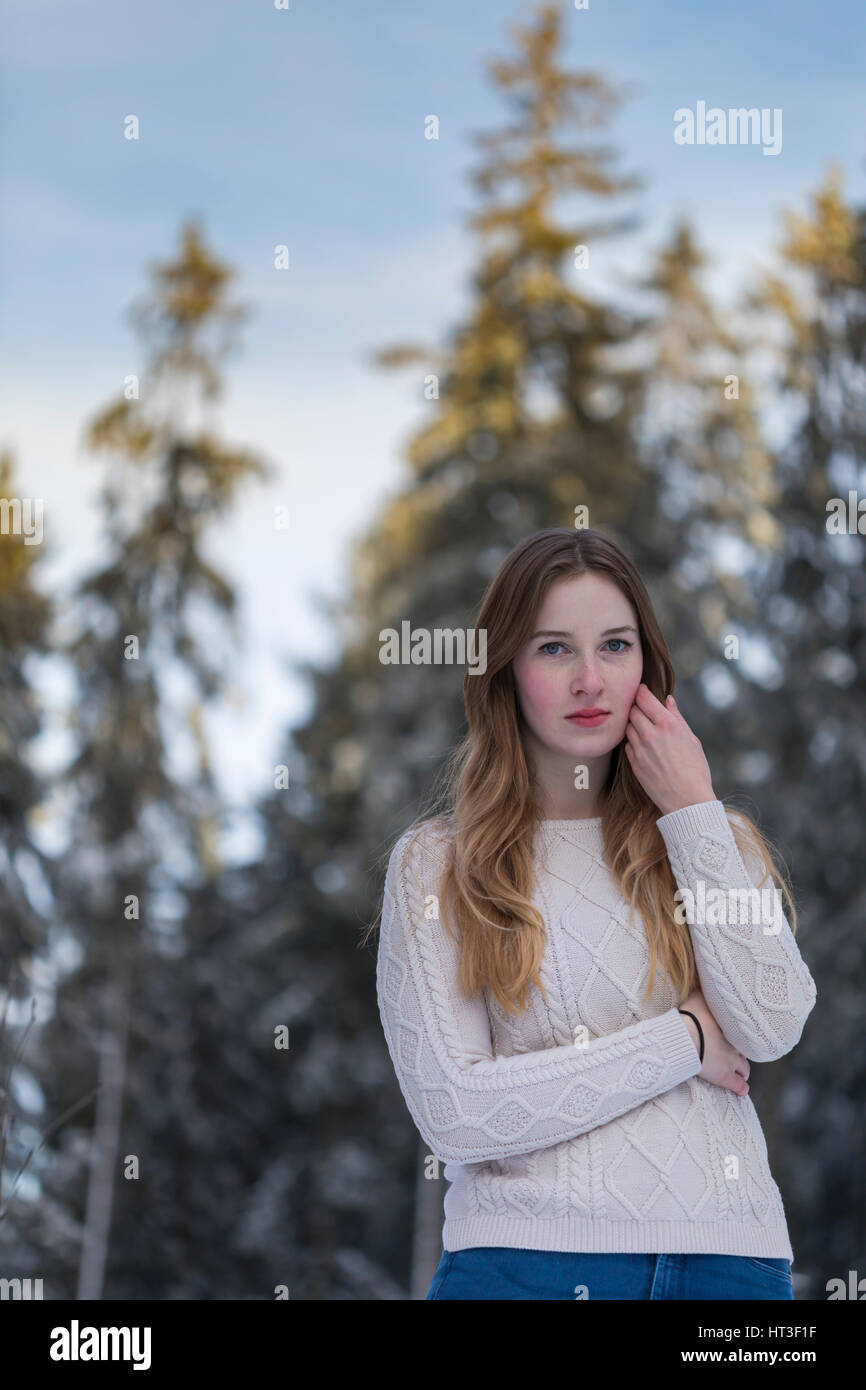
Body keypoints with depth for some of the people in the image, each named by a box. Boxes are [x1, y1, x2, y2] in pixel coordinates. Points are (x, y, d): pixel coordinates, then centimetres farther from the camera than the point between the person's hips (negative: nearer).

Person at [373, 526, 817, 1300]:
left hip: (727, 1258, 3)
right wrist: (680, 1041, -5)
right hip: (526, 1255, -2)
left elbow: (771, 1030, -6)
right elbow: (453, 1116, -9)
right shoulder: (437, 862, 1)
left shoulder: (723, 842, 10)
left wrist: (693, 815, -4)